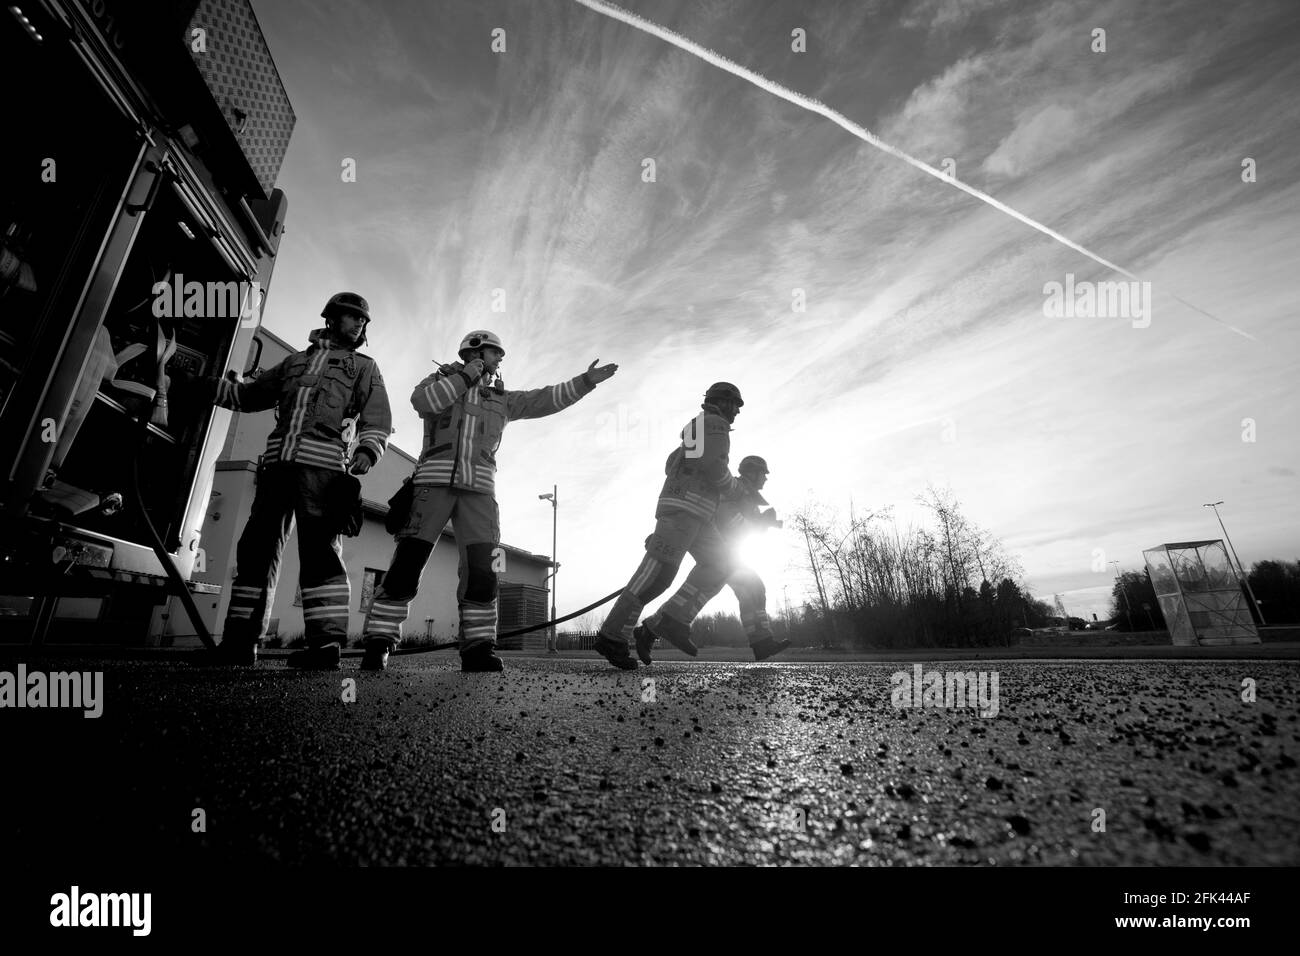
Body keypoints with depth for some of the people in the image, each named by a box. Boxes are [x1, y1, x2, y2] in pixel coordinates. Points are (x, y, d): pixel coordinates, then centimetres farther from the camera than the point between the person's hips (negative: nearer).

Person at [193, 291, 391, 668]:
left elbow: (377, 420, 3)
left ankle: (326, 645, -19)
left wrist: (366, 451, -16)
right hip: (277, 461, 5)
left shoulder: (364, 367, 17)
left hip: (323, 464, -5)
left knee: (319, 550, -15)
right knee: (257, 548, 2)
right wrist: (206, 383, 16)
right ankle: (239, 642, 8)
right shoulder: (295, 361, 29)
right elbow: (249, 394, 32)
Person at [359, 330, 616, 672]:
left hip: (478, 489, 3)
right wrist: (466, 377, -2)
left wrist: (586, 381, 8)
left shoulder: (502, 399, 24)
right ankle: (377, 645, 2)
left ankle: (478, 649, -6)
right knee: (408, 561, -8)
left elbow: (545, 400, 16)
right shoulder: (442, 380, 17)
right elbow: (421, 401, -6)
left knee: (482, 567, -10)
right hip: (435, 480, -2)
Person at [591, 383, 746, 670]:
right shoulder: (715, 424, 0)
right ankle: (612, 636, -18)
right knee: (658, 571, -17)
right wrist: (733, 488, 2)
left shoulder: (695, 427, 31)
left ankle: (673, 620, -11)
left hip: (693, 512, 10)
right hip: (685, 504, -10)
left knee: (718, 564, 1)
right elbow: (713, 465, -16)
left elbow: (671, 465, 31)